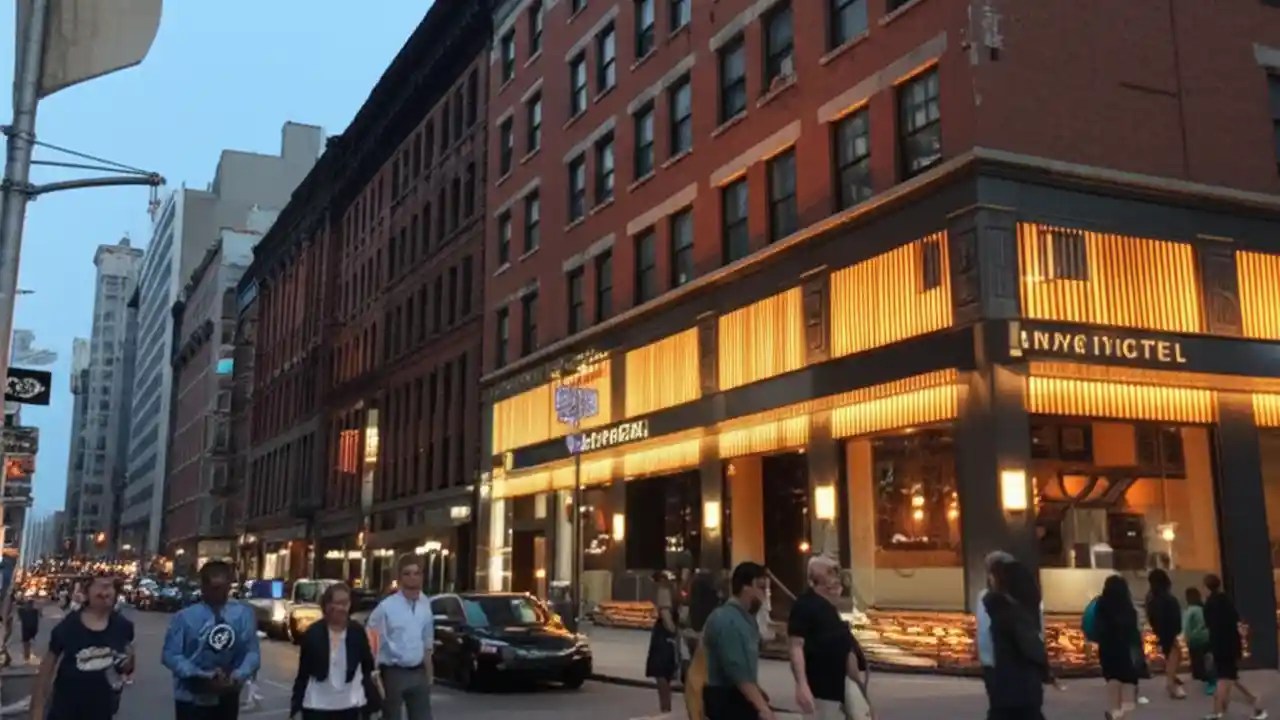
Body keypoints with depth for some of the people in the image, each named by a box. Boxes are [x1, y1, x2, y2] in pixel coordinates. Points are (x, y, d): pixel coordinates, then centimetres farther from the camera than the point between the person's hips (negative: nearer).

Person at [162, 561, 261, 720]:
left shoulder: (243, 615, -4)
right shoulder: (186, 617, -12)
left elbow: (252, 652, -4)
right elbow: (170, 654, -13)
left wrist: (238, 676, -24)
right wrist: (201, 676, -25)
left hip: (227, 698, 3)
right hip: (192, 699, -3)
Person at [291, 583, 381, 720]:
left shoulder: (357, 632, -2)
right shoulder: (313, 633, -5)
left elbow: (367, 666, 3)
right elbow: (303, 671, -1)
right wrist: (297, 701, -3)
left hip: (349, 703, 1)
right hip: (317, 704, -1)